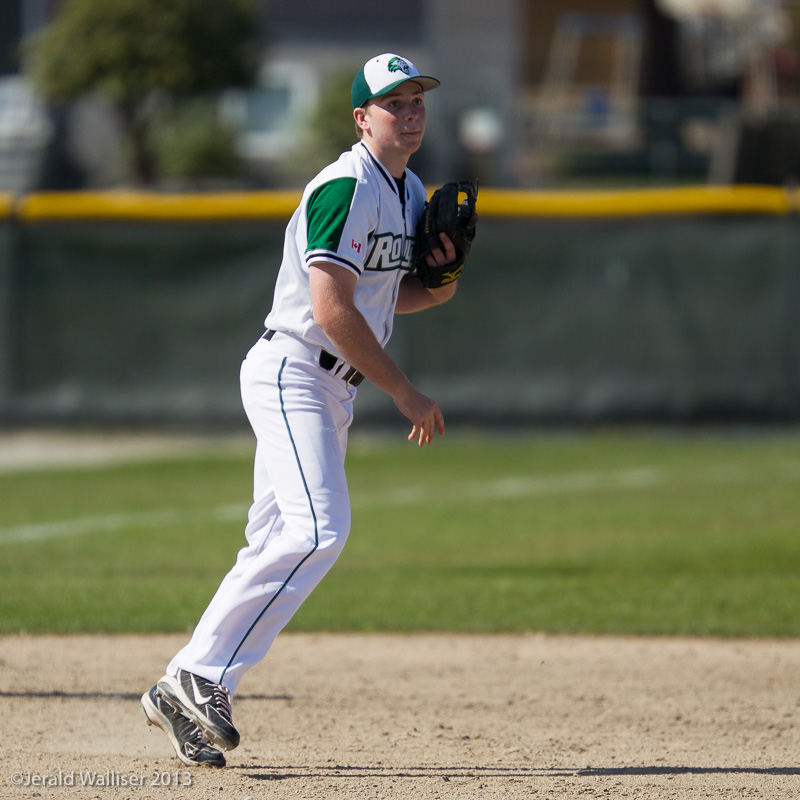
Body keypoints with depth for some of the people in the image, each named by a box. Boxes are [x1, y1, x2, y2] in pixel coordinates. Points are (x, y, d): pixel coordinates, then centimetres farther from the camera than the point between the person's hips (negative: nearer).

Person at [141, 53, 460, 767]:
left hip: (334, 388, 9)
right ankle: (202, 676, -22)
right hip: (290, 375, -9)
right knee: (320, 528, -23)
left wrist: (441, 286, 3)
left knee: (279, 547, 5)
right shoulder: (345, 189, -16)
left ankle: (184, 694, 9)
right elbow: (333, 309, -24)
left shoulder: (412, 193, 14)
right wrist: (405, 393, -19)